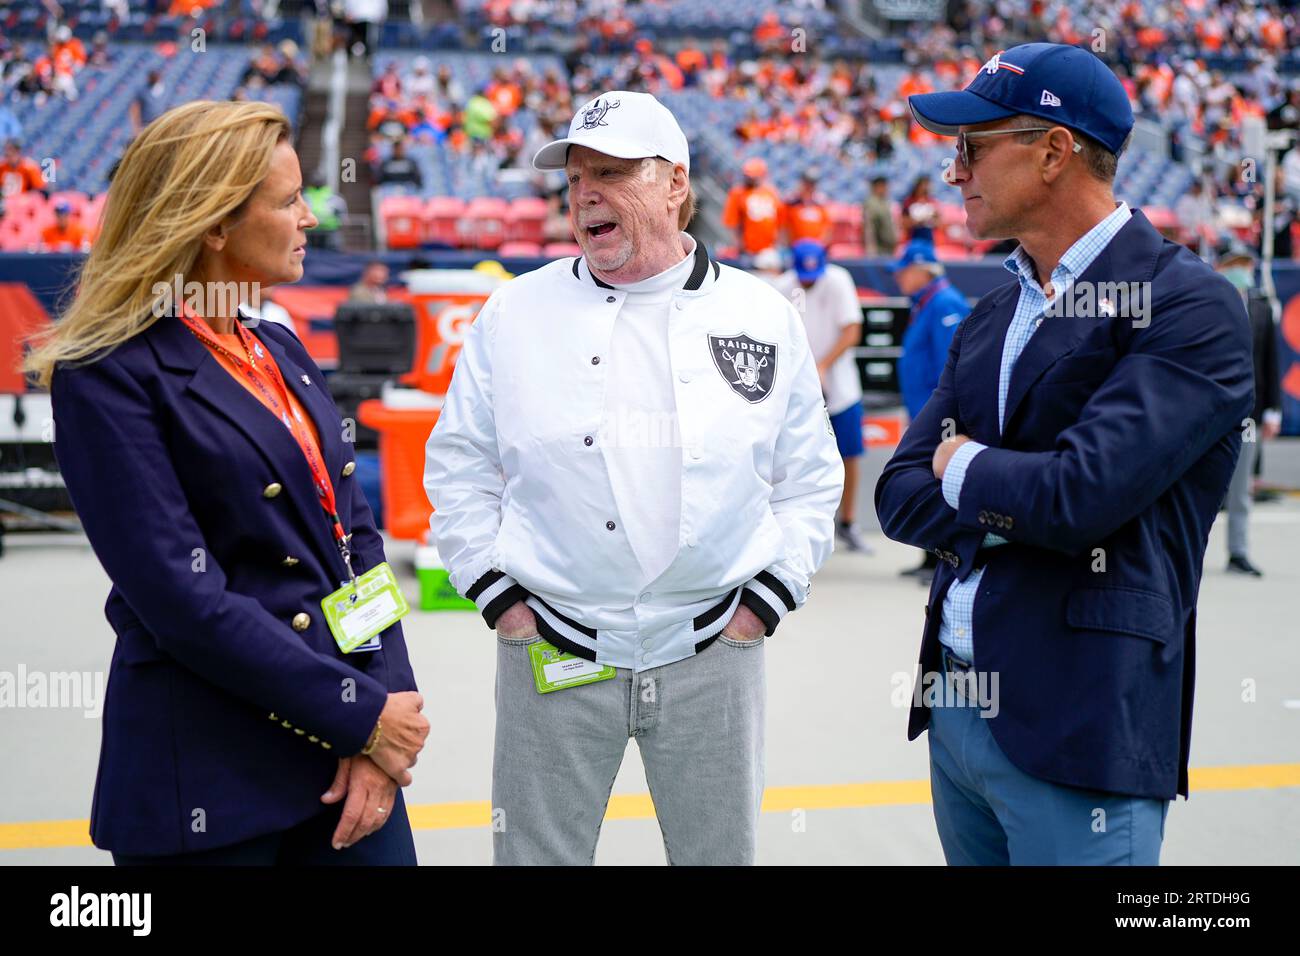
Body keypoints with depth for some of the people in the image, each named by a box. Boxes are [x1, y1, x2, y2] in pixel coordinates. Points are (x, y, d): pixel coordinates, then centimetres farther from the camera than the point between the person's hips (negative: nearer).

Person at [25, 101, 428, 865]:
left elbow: (357, 536, 8)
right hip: (213, 780, -6)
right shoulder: (110, 378, -10)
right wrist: (361, 713, -14)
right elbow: (185, 599, -17)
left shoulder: (282, 352, 11)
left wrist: (384, 705, -4)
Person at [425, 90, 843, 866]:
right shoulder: (516, 313, 2)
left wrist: (762, 604, 0)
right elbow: (458, 466, 8)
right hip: (551, 651, 0)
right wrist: (499, 598, 0)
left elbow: (811, 481, 9)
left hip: (712, 650, 1)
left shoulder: (765, 316, 4)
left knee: (721, 850, 11)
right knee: (537, 851, 6)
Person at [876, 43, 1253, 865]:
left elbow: (1080, 495, -22)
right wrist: (1018, 503, -10)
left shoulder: (1190, 306, -11)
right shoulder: (991, 320, 13)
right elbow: (901, 496, 7)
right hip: (953, 708, 7)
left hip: (1082, 732, -7)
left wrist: (965, 470, -3)